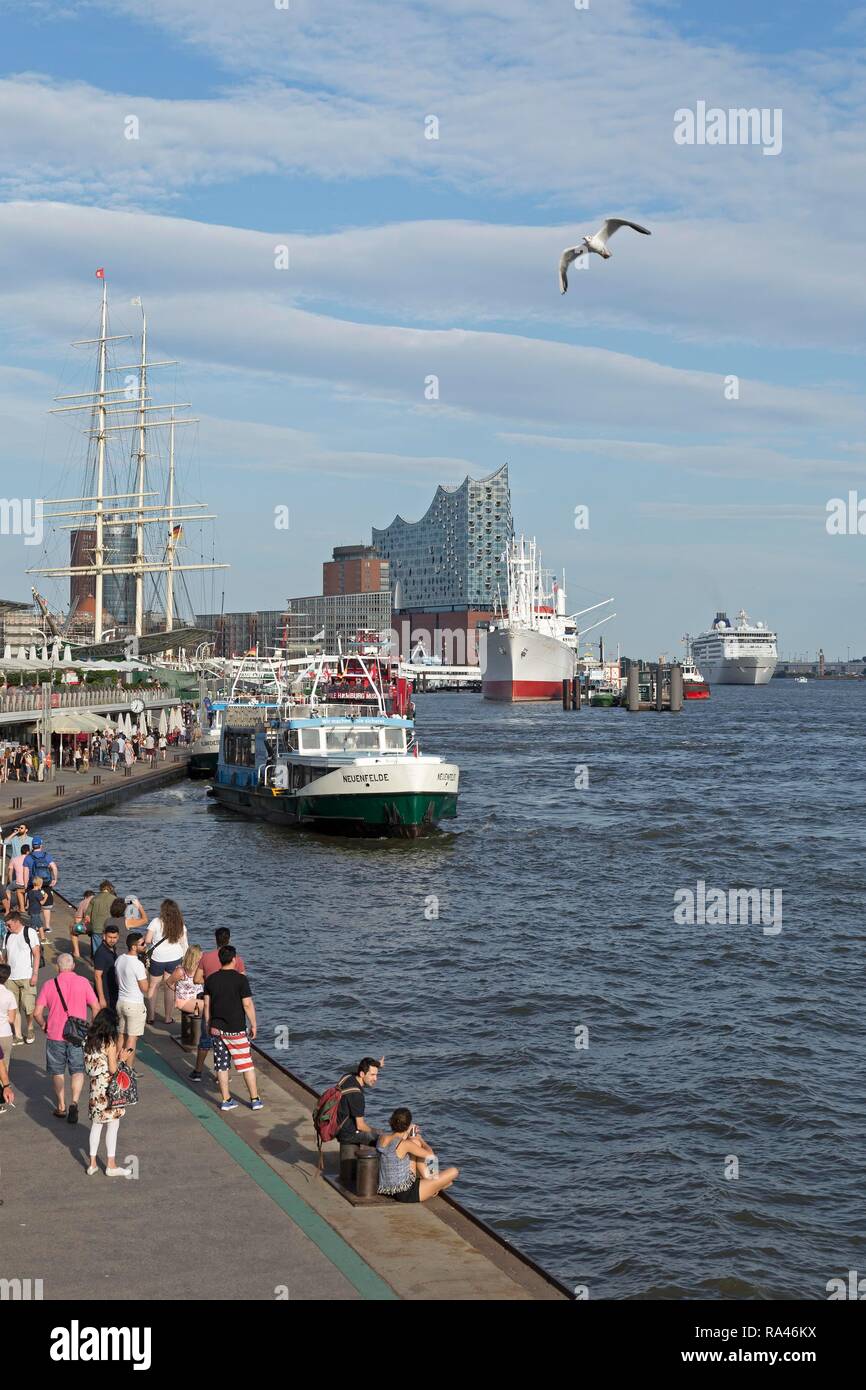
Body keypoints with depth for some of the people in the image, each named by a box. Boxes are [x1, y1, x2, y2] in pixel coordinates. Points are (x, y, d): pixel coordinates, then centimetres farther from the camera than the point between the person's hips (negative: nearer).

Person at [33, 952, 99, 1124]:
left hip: (55, 1035, 0)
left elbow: (37, 1013, -8)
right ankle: (74, 1102, -9)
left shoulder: (49, 985, -5)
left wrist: (44, 1026, 10)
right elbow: (96, 1007, -5)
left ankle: (61, 1107, 23)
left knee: (58, 1072, 16)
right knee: (78, 1071, 11)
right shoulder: (83, 982, -5)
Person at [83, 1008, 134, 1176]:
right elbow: (113, 1069, -18)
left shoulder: (89, 1041, 3)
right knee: (113, 1126, 5)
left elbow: (90, 1065, 10)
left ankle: (92, 1163, 19)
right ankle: (111, 1165, 10)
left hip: (95, 1088, 6)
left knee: (96, 1124, 16)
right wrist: (122, 1059, -1)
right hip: (109, 1089, -6)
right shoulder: (110, 1043, -17)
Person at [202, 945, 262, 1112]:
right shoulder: (240, 979, -11)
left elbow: (207, 1004, 6)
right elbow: (247, 1004, -12)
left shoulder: (211, 979, 2)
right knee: (247, 1065, 5)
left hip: (217, 1028, 4)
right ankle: (254, 1099, 9)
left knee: (222, 1066, 9)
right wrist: (253, 1025, -3)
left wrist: (208, 1024, 17)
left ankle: (226, 1100, 12)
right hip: (236, 1029, -4)